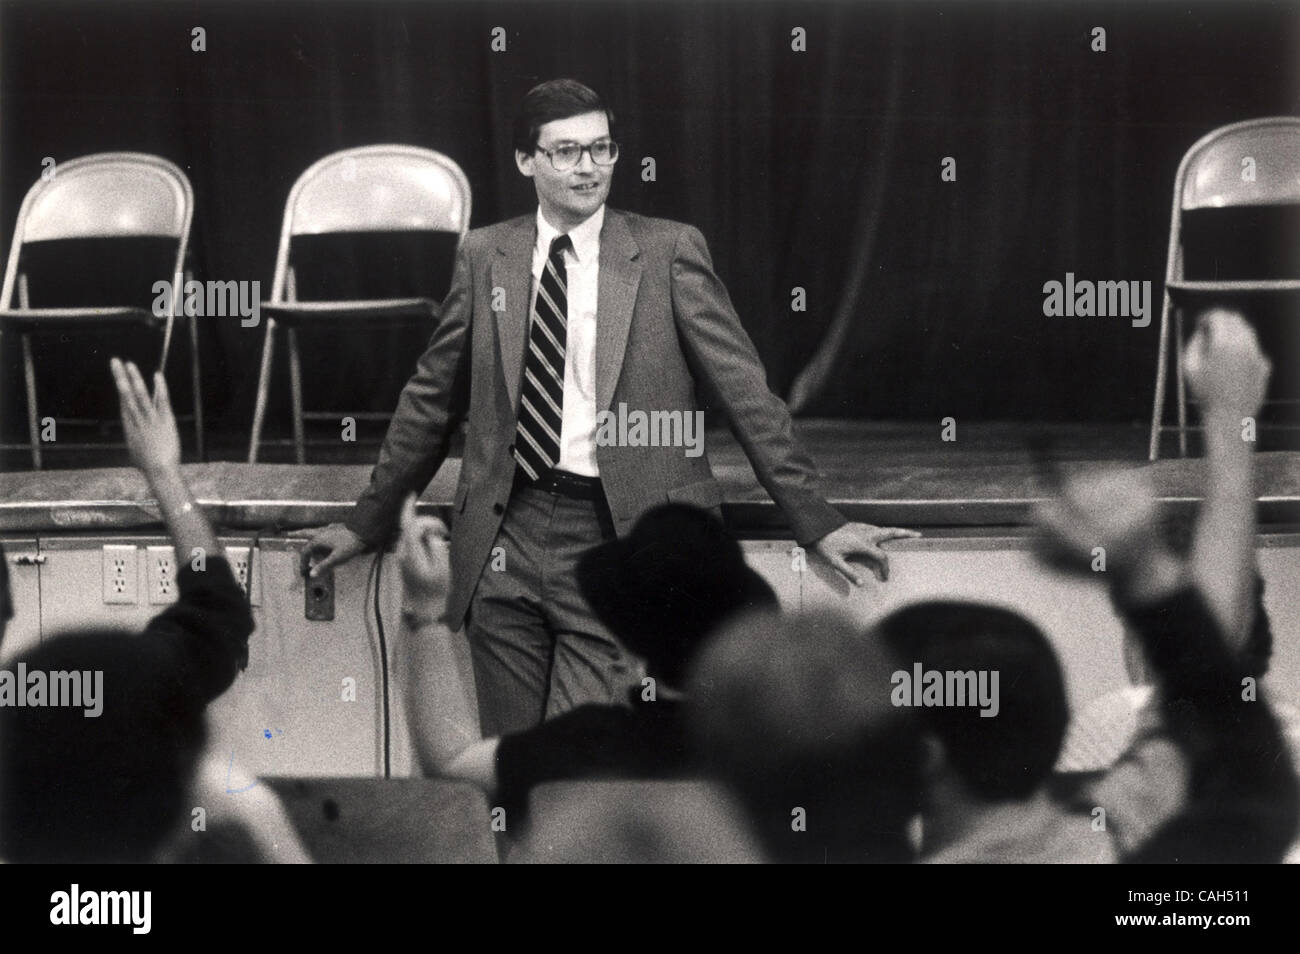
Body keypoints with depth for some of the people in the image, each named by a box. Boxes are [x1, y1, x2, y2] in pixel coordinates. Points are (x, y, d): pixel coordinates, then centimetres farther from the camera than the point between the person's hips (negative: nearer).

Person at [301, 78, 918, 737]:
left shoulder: (669, 251, 2)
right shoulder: (484, 257, 10)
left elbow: (745, 389, 1)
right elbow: (431, 399, 18)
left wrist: (816, 523, -1)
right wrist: (367, 523, 21)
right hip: (504, 540, 3)